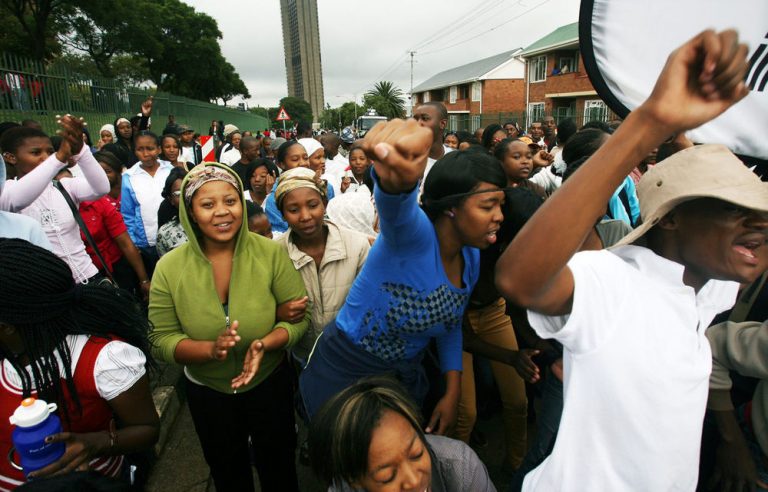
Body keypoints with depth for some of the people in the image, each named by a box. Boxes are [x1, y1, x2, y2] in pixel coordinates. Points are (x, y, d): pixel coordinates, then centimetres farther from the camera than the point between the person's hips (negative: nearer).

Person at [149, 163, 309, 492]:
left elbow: (298, 317, -15)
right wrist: (211, 349, -31)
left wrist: (264, 344, -33)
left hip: (270, 382, -1)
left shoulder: (271, 253, -19)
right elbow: (161, 339, -13)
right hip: (206, 391, 1)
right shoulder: (169, 267, -15)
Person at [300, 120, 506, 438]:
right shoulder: (414, 234, -27)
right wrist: (397, 176, -74)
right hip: (343, 374, -7)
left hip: (405, 376, 7)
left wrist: (452, 392, 1)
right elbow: (395, 205, -52)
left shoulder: (471, 257, -5)